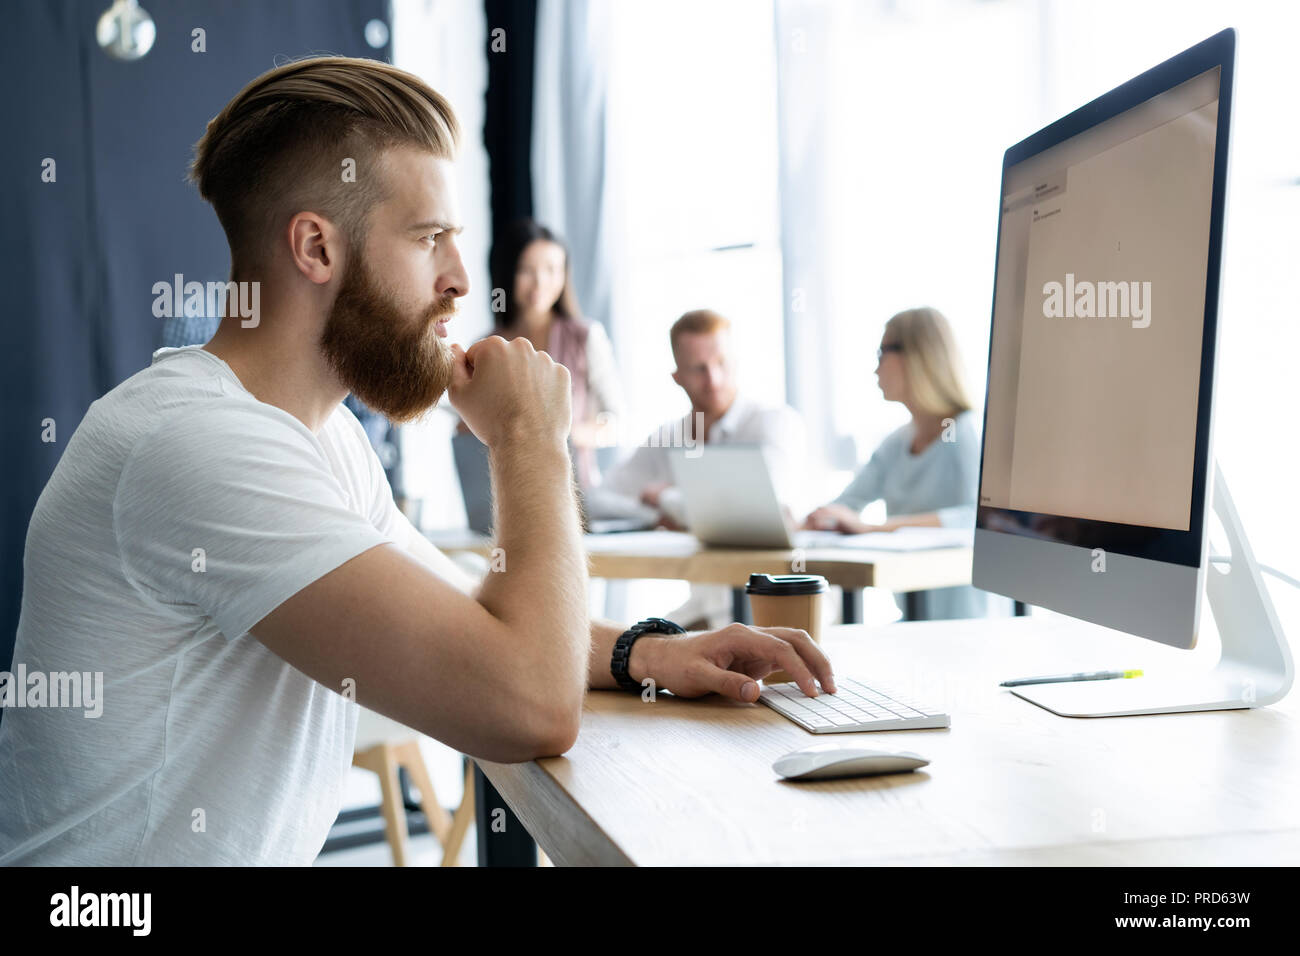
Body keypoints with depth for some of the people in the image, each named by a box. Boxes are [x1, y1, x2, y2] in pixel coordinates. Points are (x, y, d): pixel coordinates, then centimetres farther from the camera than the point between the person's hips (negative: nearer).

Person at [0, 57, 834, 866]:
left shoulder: (320, 432, 8)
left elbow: (473, 620, 16)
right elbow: (532, 707, -28)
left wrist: (642, 651, -2)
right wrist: (532, 440, -15)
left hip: (260, 858, 8)